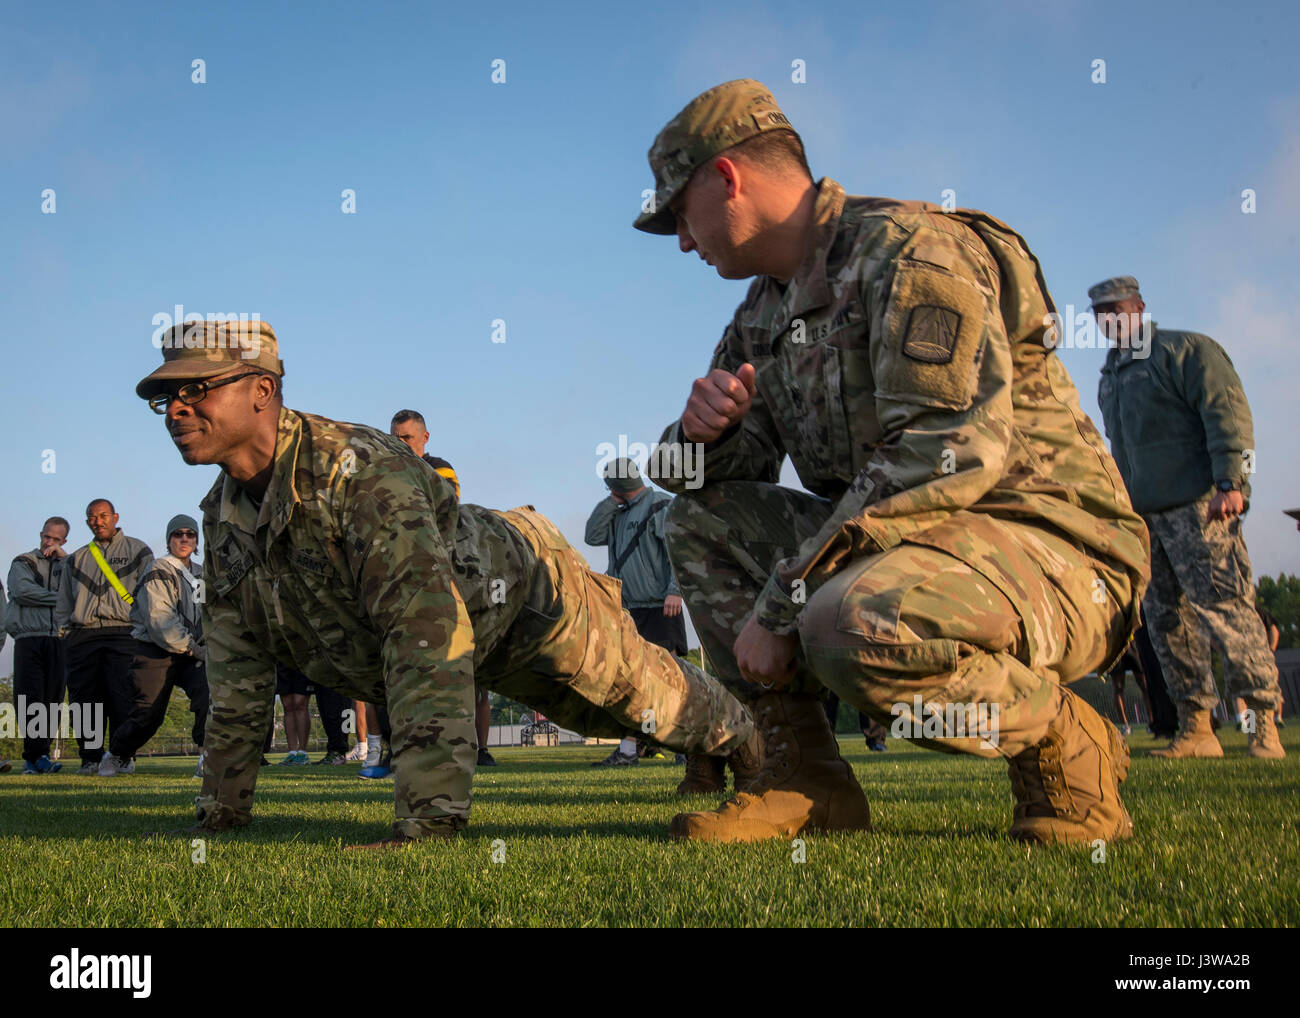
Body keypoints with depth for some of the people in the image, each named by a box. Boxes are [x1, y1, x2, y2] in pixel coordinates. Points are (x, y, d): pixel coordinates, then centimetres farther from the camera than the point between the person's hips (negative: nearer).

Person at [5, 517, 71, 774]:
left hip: (58, 640, 2)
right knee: (31, 697, -12)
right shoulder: (23, 563, 12)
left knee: (52, 701, -3)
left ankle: (32, 758, 1)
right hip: (29, 639, -2)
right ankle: (39, 755, -15)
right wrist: (61, 597, -2)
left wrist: (64, 557, -1)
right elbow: (23, 591, -6)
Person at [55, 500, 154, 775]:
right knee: (84, 700, -1)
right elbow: (64, 603, 23)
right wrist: (65, 630, 10)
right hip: (82, 636, 3)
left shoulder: (137, 551, 12)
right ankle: (90, 757, 7)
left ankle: (123, 756, -3)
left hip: (123, 634, -3)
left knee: (123, 698, -9)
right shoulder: (77, 559, 23)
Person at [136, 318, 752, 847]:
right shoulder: (222, 515, -14)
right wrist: (220, 811, -2)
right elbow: (237, 675, -3)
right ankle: (709, 754, 58)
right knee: (607, 717, 28)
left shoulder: (359, 469, -41)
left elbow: (430, 636, -48)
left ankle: (748, 742, 51)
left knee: (645, 695, 17)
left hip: (527, 595, -7)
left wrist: (426, 824, -52)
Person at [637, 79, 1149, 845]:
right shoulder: (767, 310, 14)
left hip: (1050, 551, -9)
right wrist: (703, 429, -11)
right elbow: (687, 476, 16)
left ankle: (1062, 743, -9)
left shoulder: (907, 248, -14)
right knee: (702, 520, 2)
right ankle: (805, 778, -3)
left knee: (852, 628, -36)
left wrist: (780, 602, -25)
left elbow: (950, 454, -27)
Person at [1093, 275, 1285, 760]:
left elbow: (1227, 411, -10)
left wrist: (1229, 482, -20)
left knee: (1224, 606, -13)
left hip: (1198, 504, -8)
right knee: (1165, 618, 3)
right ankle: (1195, 728, 6)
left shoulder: (1185, 350, 1)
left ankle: (1264, 721, -11)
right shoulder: (1110, 377, 24)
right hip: (1145, 513, 8)